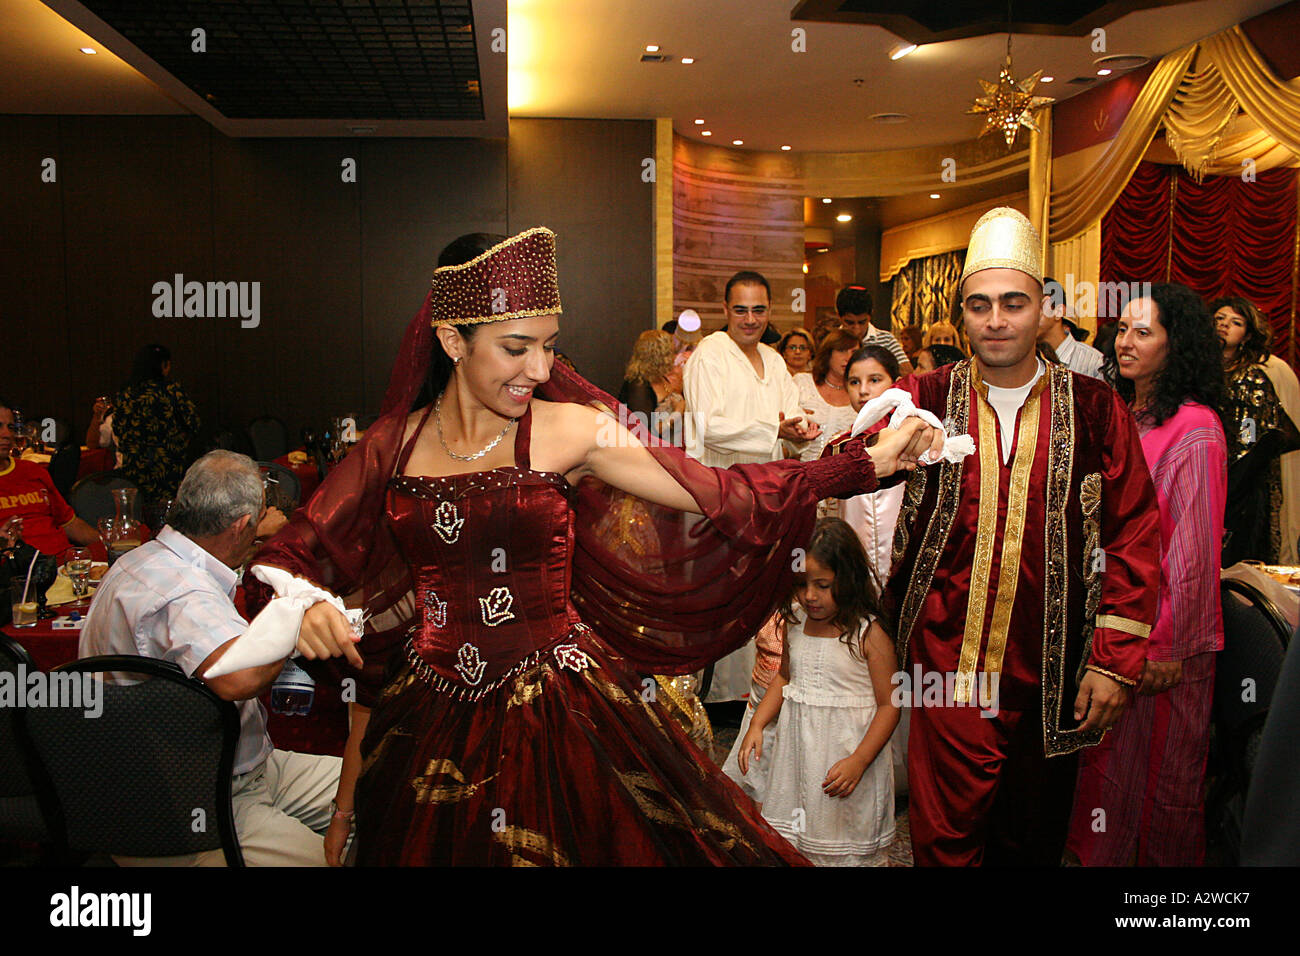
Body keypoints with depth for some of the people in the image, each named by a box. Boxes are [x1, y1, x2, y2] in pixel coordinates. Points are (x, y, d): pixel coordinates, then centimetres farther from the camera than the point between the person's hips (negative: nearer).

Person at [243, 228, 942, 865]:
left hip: (562, 714, -2)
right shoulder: (392, 444, 1)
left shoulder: (569, 430, -6)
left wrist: (867, 464, -14)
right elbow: (289, 555, 6)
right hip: (433, 720, 2)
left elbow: (718, 495, -9)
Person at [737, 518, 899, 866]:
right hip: (797, 750, 5)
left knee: (846, 848, 6)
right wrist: (757, 724, 7)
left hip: (849, 749, -5)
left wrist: (858, 762, -19)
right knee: (792, 839, 15)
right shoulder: (795, 625, 2)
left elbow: (889, 705, -13)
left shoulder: (869, 635, -15)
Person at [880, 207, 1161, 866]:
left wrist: (1115, 661, -3)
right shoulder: (925, 399, 0)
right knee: (945, 841, 7)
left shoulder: (1095, 410, 0)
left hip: (1049, 682, 1)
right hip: (944, 668, -1)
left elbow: (1134, 538, 1)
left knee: (1034, 841, 16)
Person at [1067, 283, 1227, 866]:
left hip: (1166, 640, -7)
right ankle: (1104, 856, 33)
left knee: (1162, 771, 9)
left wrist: (1169, 647, -15)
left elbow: (1194, 550, -16)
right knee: (1108, 758, 17)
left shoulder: (1195, 429, -15)